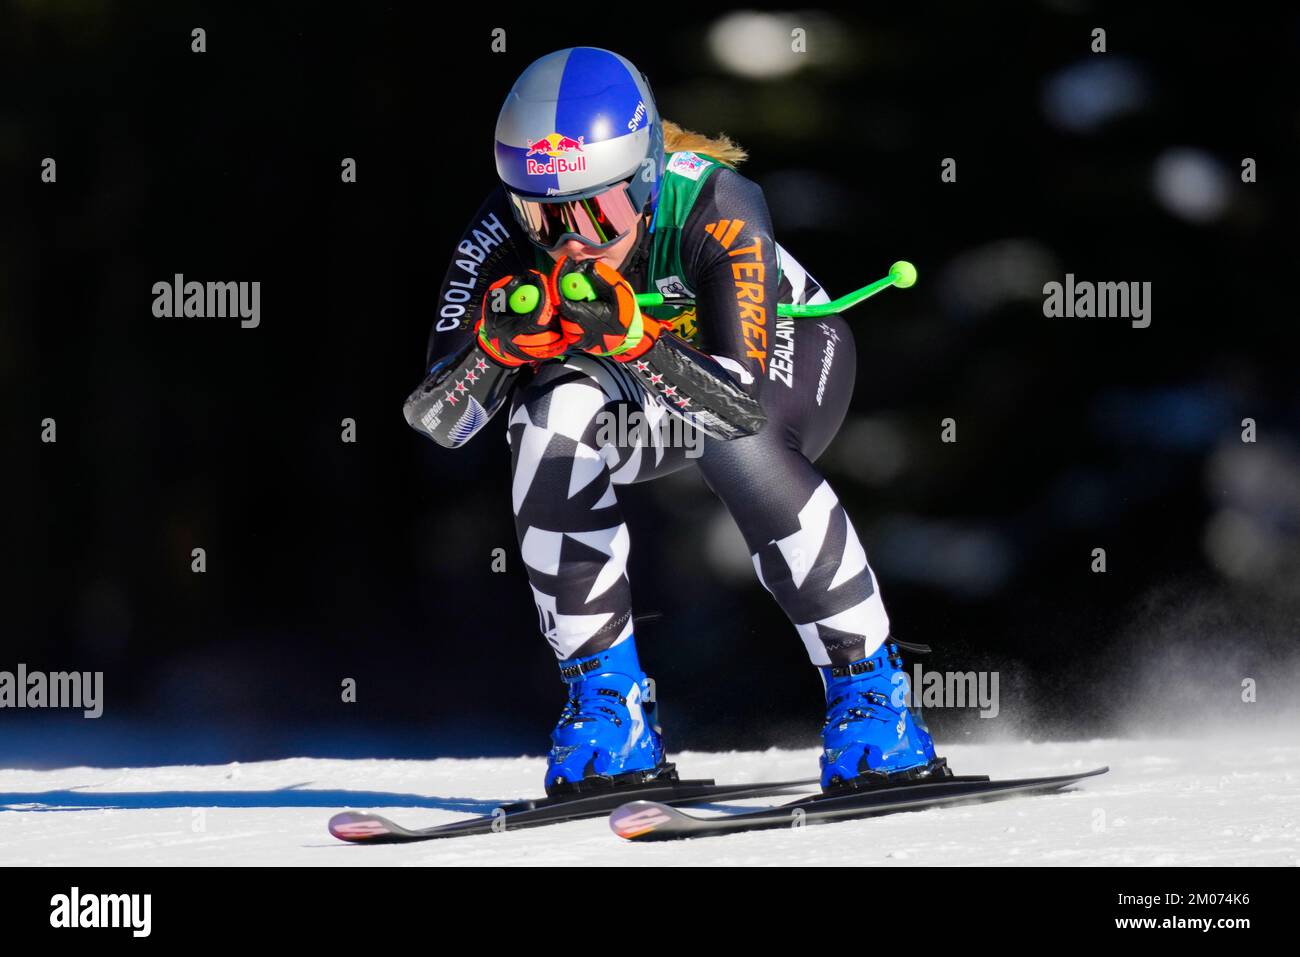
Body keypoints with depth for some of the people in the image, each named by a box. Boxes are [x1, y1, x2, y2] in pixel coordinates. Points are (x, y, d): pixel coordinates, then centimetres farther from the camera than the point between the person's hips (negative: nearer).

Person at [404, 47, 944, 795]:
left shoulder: (716, 207, -36)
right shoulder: (506, 237, -26)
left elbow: (744, 404, -44)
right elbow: (439, 421, -27)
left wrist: (631, 335, -57)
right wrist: (499, 338, -46)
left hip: (789, 358, -3)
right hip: (653, 391, 3)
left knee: (733, 434, -36)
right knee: (553, 424, -28)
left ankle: (870, 691, -25)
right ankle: (609, 708, -16)